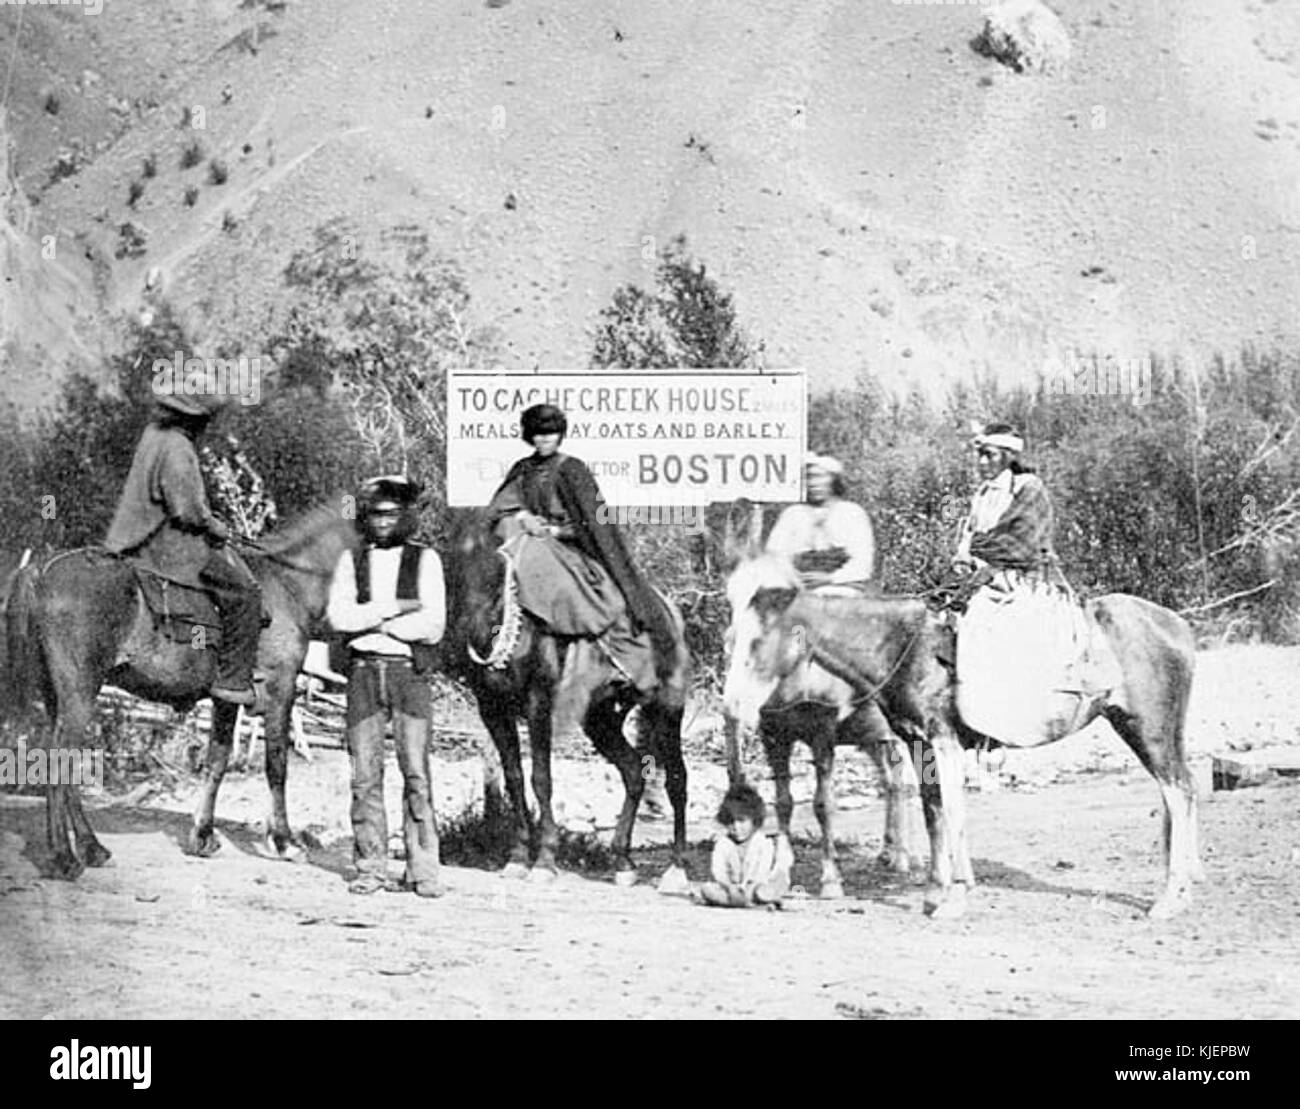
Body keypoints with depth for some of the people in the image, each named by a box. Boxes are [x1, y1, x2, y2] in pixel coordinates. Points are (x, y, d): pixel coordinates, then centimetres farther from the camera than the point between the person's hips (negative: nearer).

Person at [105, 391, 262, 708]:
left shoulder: (153, 434, 10)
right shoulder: (176, 450, -22)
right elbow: (187, 510, -26)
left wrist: (208, 521, 15)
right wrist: (216, 528, -8)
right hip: (171, 546, -11)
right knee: (244, 590, -12)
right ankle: (233, 680, -12)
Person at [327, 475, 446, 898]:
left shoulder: (425, 560, 4)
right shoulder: (351, 561, 11)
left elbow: (433, 625, -5)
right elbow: (337, 616, -4)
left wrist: (372, 621, -6)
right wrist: (393, 609, -10)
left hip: (409, 671, -2)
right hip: (364, 672, 2)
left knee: (416, 771, -6)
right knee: (365, 774, 0)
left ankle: (423, 870, -4)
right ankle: (370, 867, 5)